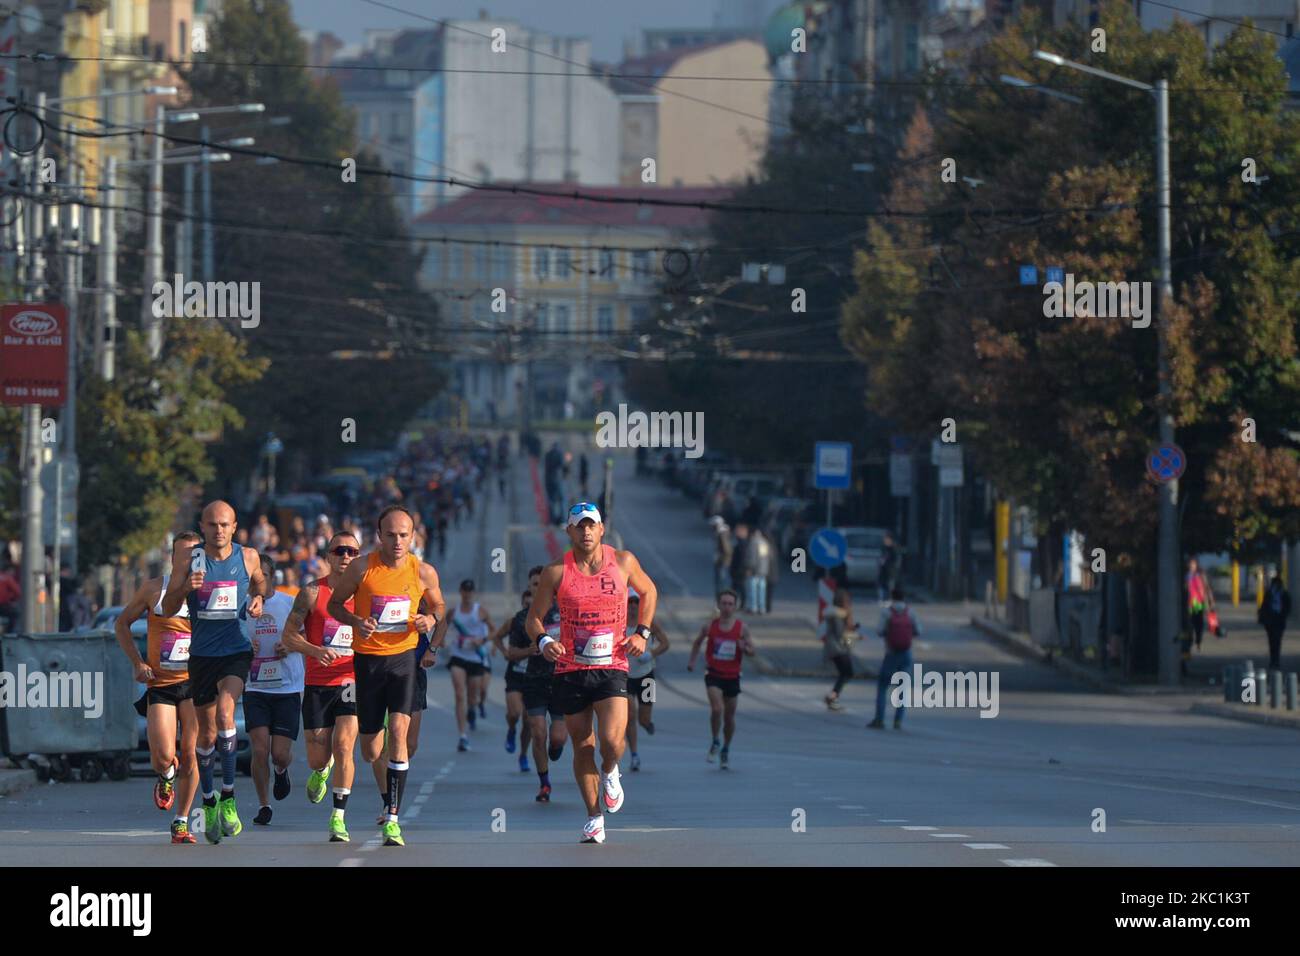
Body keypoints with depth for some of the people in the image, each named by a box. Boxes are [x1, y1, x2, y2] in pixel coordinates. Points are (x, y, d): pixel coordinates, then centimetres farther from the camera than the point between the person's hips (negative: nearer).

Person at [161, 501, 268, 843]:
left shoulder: (248, 557, 0)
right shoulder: (188, 560, -3)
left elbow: (260, 581, 22)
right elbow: (168, 609, -2)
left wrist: (258, 598, -1)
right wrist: (185, 587, -21)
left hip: (237, 650, -1)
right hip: (202, 654, 1)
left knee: (225, 713, -25)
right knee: (206, 733, 9)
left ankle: (228, 798, -19)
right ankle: (209, 802, 29)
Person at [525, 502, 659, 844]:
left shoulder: (623, 562, 1)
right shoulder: (556, 572, -3)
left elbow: (648, 591, 19)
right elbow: (534, 617, 3)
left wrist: (641, 633, 7)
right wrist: (543, 641, -18)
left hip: (612, 666, -1)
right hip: (570, 670, 1)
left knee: (612, 741, -18)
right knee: (583, 747, 7)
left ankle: (610, 774, 19)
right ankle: (594, 818, 22)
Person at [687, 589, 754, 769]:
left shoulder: (741, 628, -3)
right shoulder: (710, 625, -3)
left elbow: (752, 652, 2)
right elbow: (698, 642, 15)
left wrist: (744, 647, -20)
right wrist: (692, 660, 7)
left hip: (732, 676, 1)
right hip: (713, 674, -1)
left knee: (729, 716, 10)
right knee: (717, 709, -21)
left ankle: (726, 749, 30)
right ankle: (715, 742, 1)